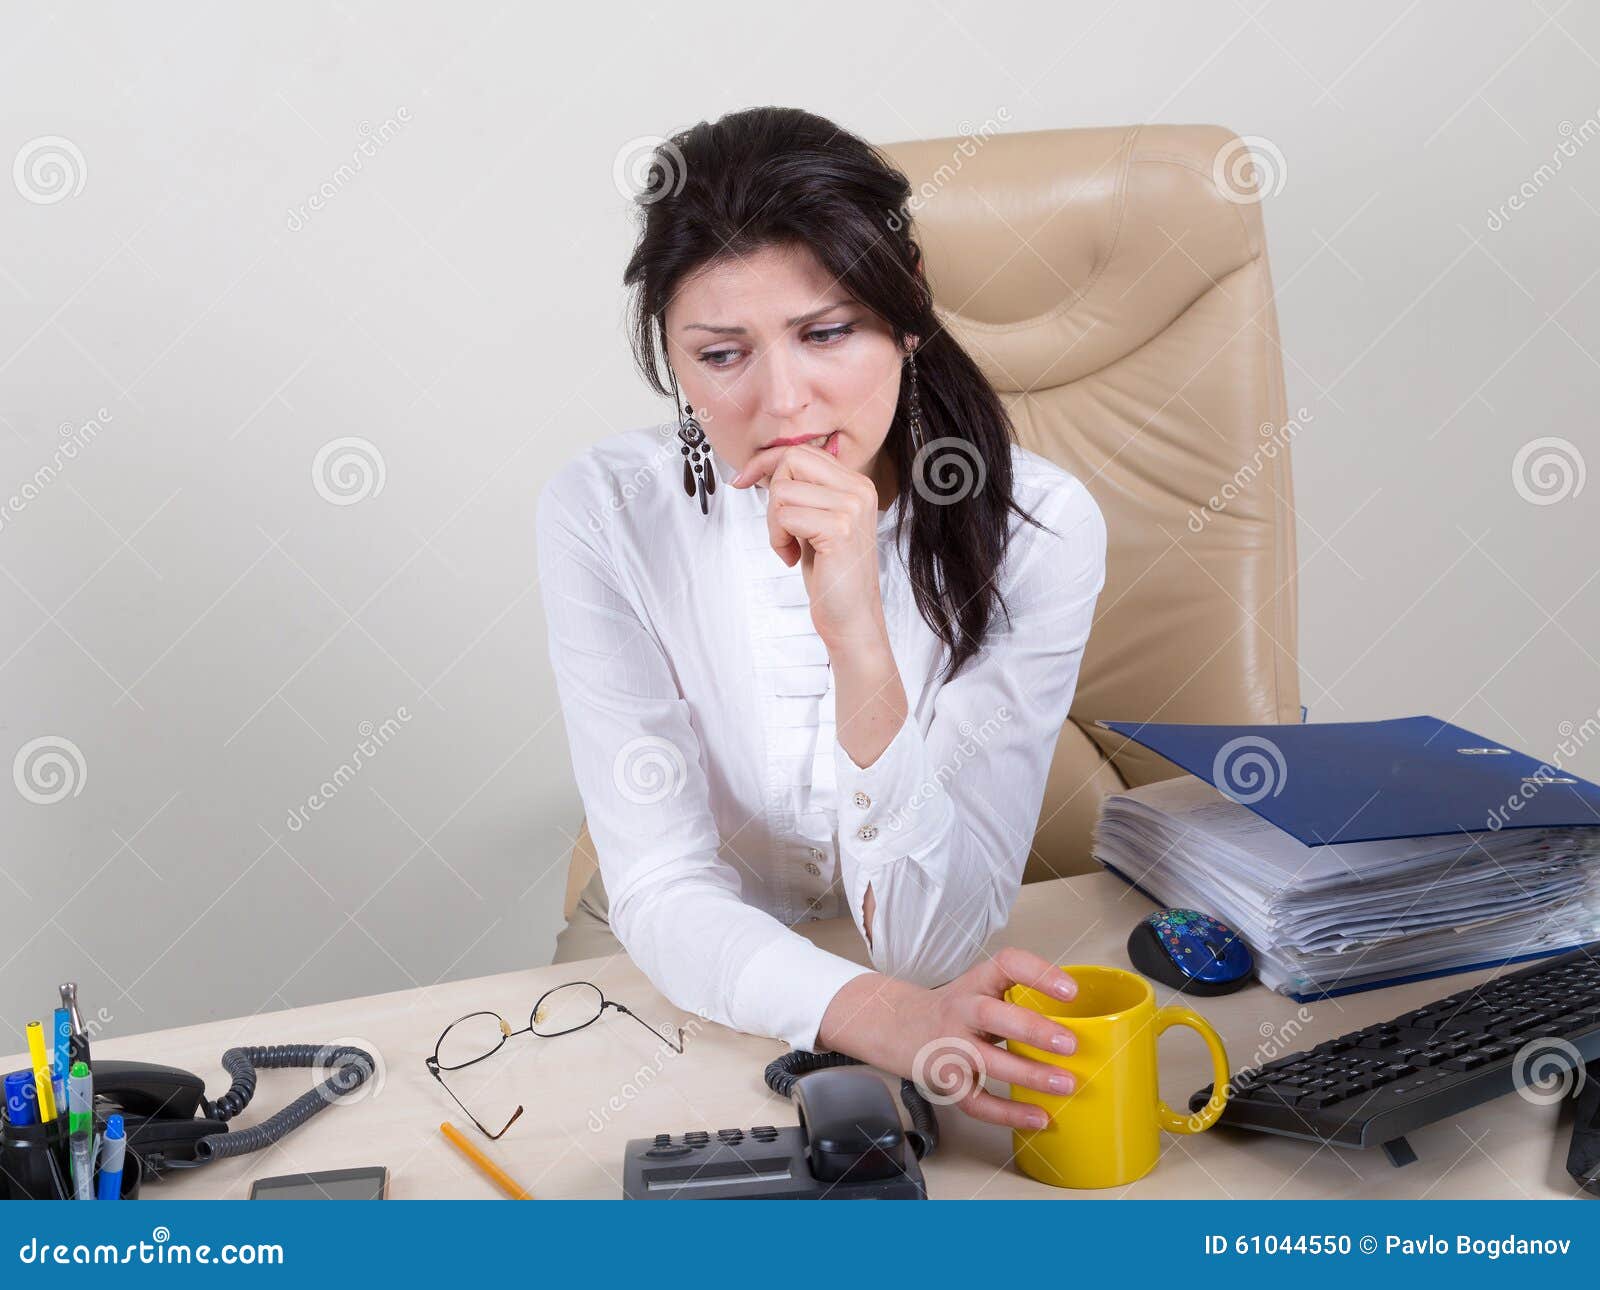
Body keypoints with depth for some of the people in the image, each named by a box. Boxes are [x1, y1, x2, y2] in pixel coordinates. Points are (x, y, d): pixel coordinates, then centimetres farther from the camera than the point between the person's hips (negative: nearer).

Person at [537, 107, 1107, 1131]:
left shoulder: (1035, 527, -21)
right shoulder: (606, 514, -19)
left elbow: (936, 947, -23)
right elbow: (664, 890, -19)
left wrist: (861, 644, -39)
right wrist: (877, 1015, -40)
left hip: (926, 984, 0)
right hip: (683, 971, 0)